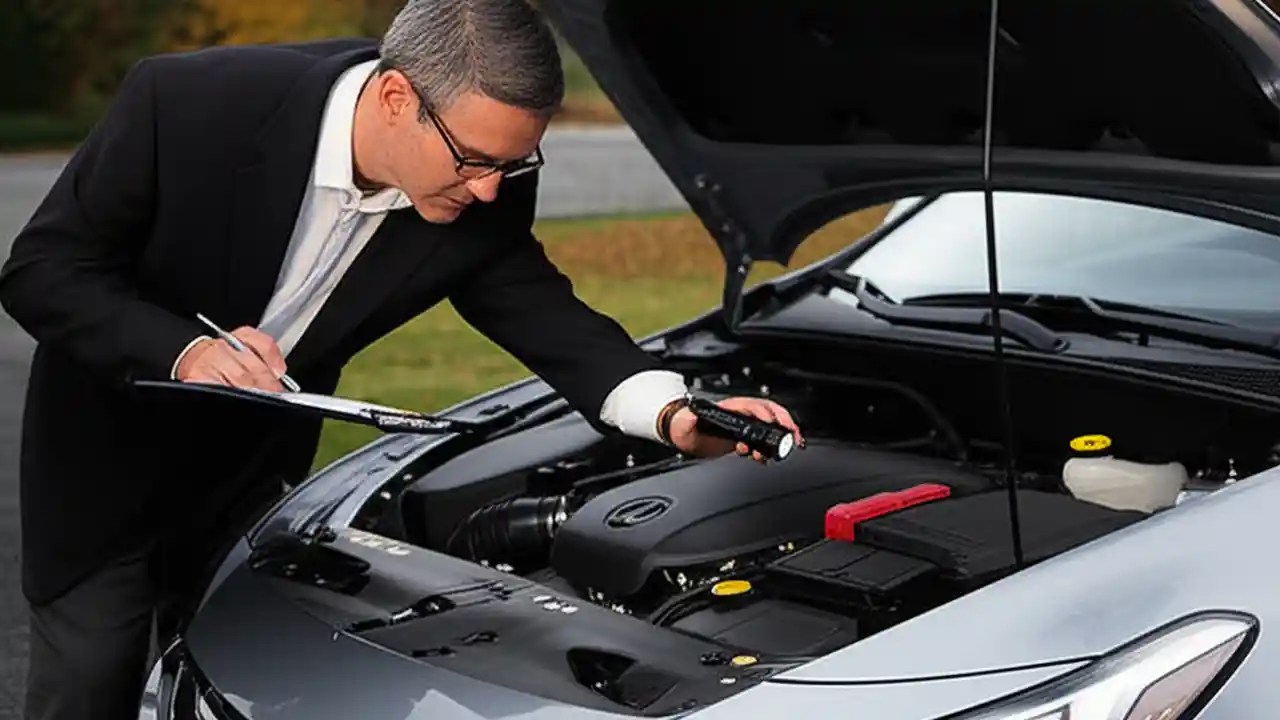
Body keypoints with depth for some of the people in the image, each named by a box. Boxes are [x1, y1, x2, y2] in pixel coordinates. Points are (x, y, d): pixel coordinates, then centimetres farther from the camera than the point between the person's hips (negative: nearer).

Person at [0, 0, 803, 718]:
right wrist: (183, 352, -39)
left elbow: (542, 309, -15)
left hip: (258, 452, 3)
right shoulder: (189, 100, -33)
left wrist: (670, 412, -33)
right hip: (109, 431, -3)